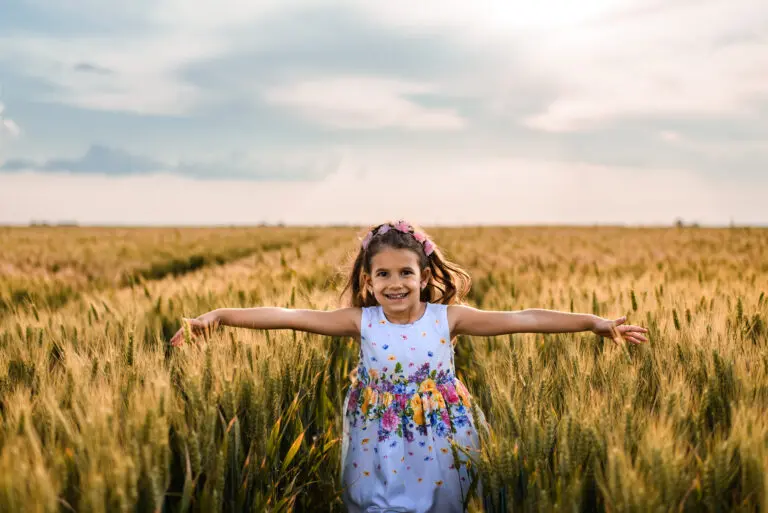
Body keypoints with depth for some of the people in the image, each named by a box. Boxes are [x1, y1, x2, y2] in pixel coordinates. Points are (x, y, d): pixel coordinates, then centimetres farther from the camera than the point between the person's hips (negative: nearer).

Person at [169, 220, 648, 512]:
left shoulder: (448, 317, -10)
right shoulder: (362, 322, -8)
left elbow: (522, 319, -16)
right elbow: (286, 316, -14)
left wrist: (594, 321, -22)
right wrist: (220, 314, -22)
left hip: (439, 446, 0)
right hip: (379, 449, 1)